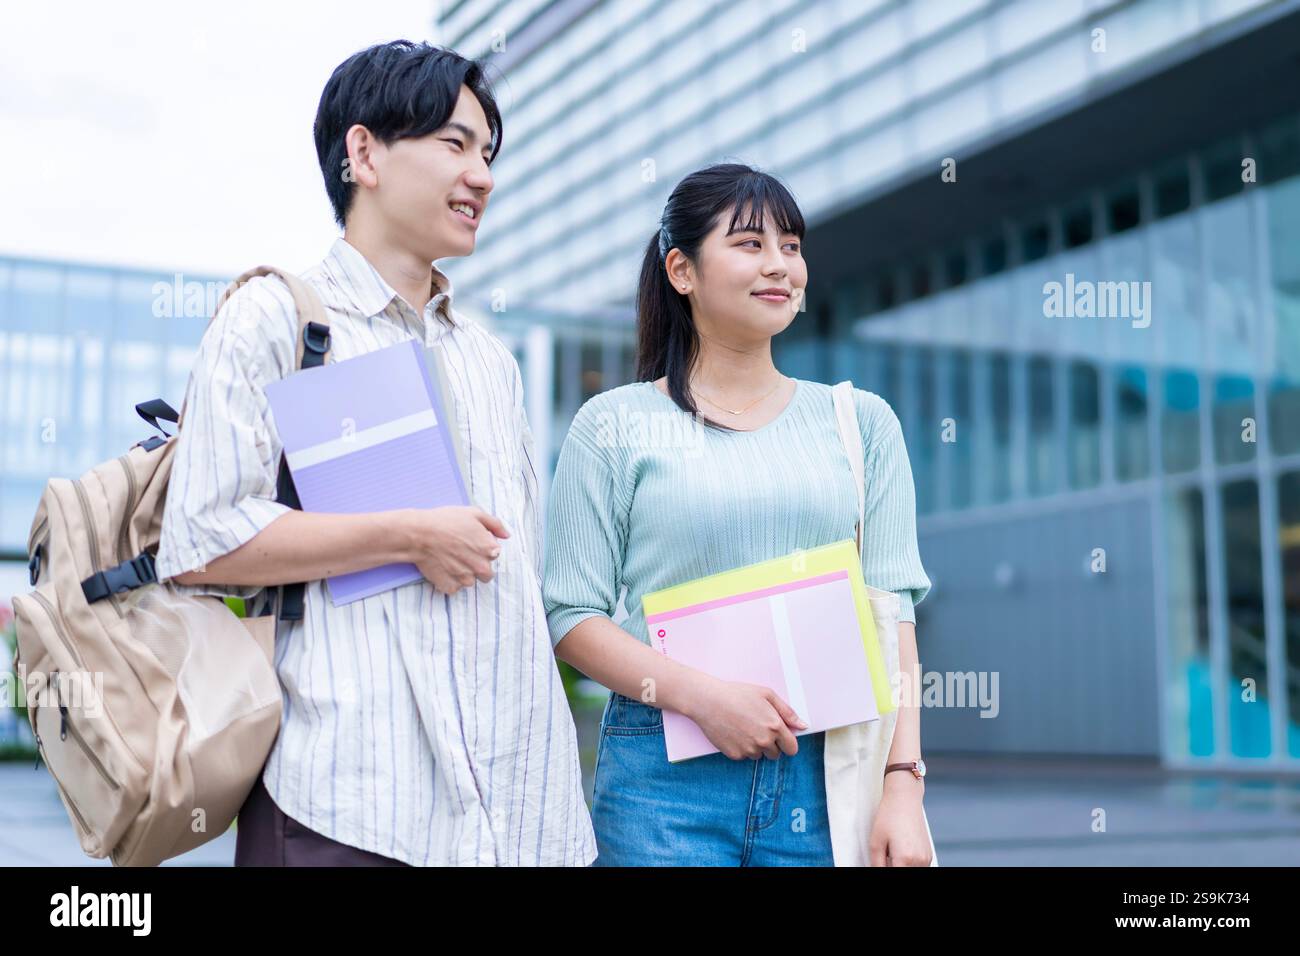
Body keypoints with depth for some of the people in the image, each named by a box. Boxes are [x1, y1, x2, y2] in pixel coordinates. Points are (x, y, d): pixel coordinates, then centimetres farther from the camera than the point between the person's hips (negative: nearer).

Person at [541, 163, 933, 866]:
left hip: (826, 779, 2)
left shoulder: (861, 421, 10)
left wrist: (903, 782, -5)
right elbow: (569, 615, -1)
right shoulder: (614, 426, 2)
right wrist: (701, 695, -14)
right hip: (665, 780, -2)